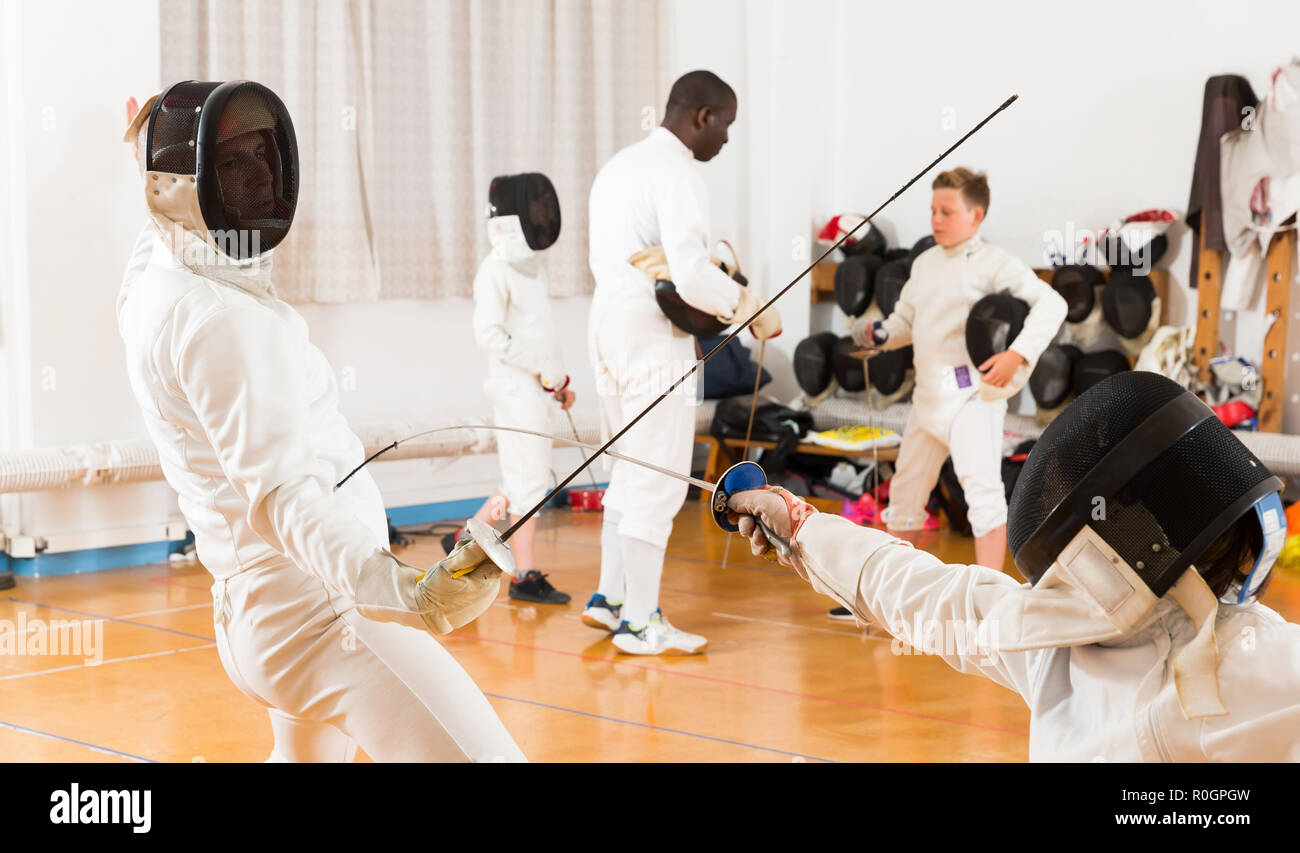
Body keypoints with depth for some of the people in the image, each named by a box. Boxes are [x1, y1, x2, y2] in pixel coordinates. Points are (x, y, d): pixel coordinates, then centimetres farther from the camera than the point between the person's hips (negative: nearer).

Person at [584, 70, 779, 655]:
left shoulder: (618, 165, 12)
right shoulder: (677, 175, -16)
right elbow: (691, 275, -26)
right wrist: (751, 308, -12)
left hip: (609, 331, 9)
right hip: (653, 343, -9)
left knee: (633, 474, 20)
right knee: (659, 485, -2)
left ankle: (610, 597, 25)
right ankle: (640, 622, 2)